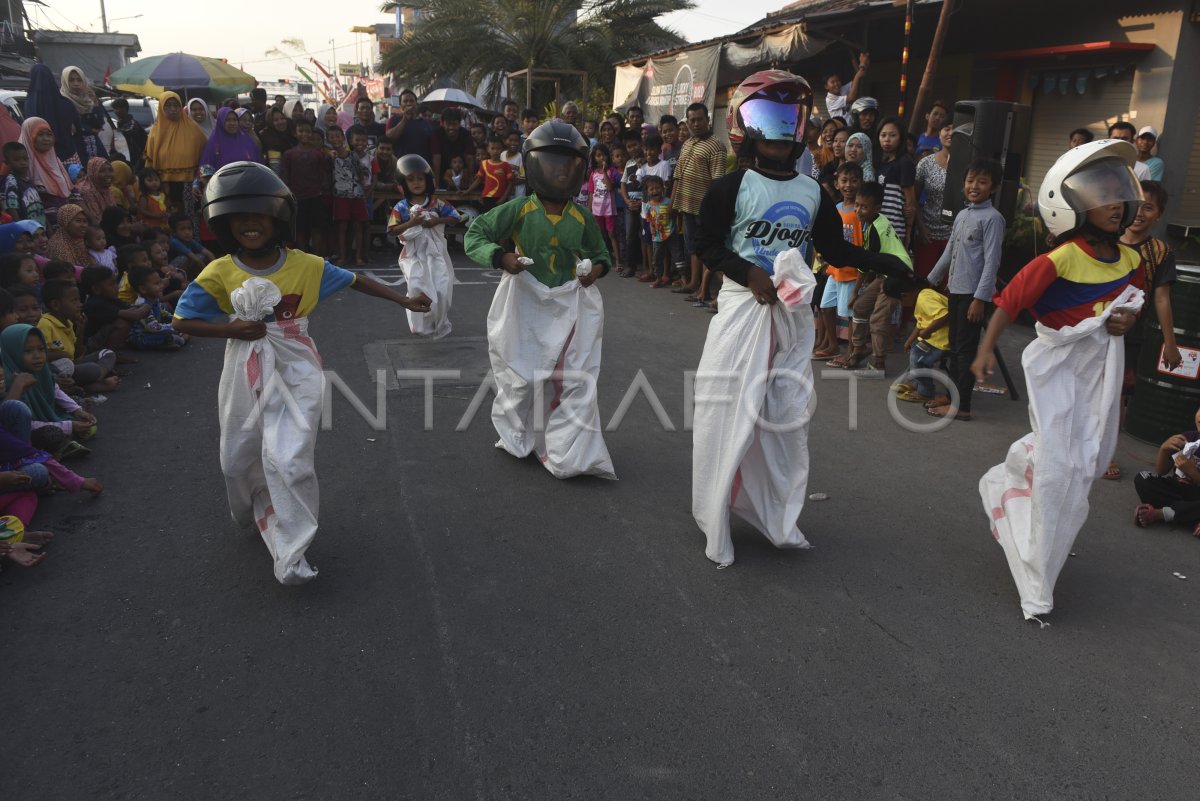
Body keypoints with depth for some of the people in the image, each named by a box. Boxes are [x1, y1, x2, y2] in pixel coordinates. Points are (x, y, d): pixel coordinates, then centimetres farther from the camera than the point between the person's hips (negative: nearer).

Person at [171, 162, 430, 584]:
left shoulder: (306, 265, -8)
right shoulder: (219, 274, -6)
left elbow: (354, 280, 4)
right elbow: (182, 322, -2)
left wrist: (403, 300, 0)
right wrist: (232, 329, -16)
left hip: (296, 374, -2)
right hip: (246, 374, 2)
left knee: (287, 461, -12)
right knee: (238, 461, 15)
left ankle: (291, 552, 2)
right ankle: (251, 514, 48)